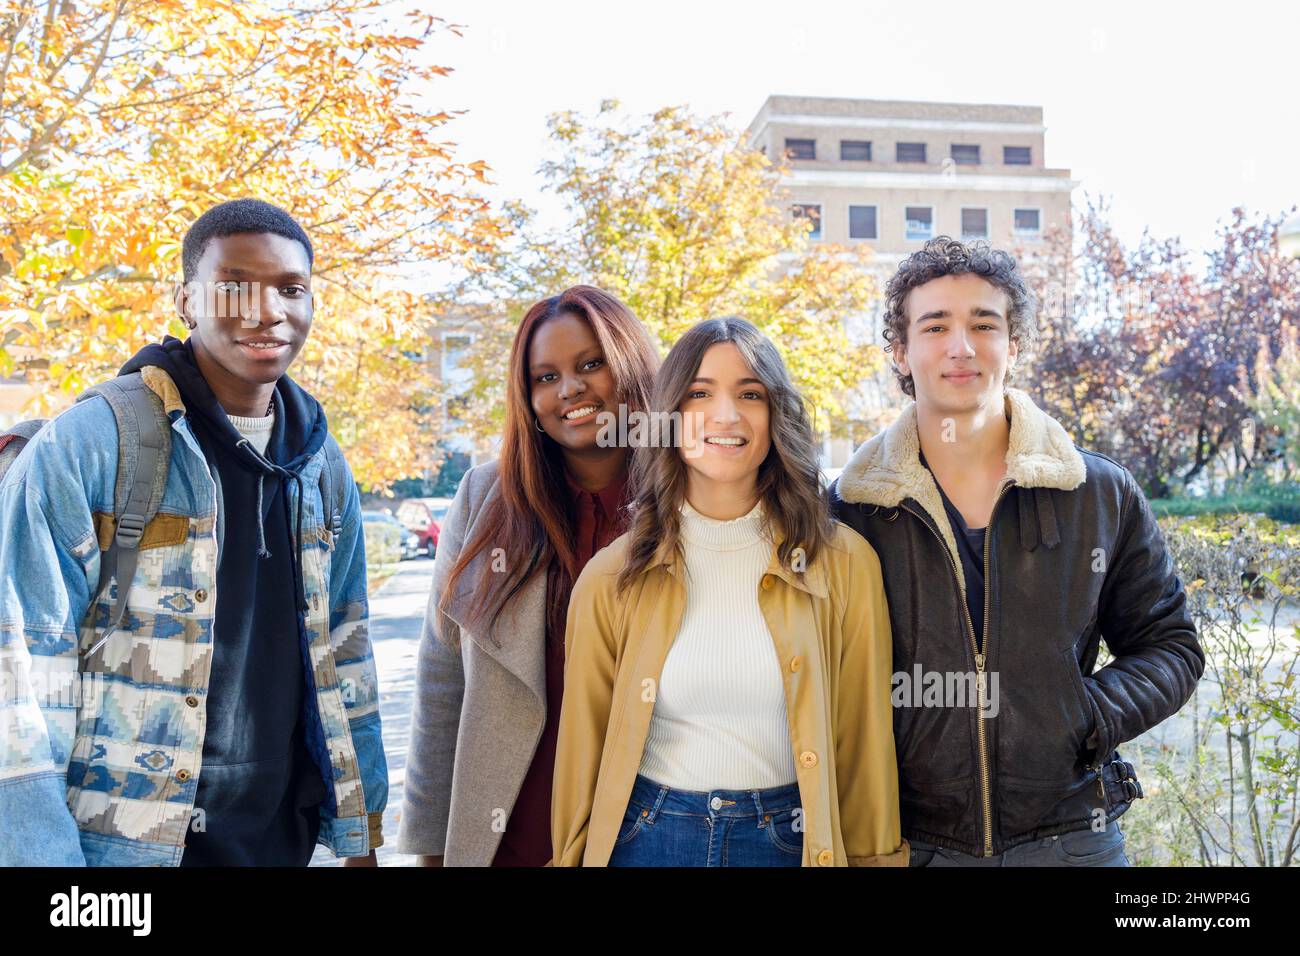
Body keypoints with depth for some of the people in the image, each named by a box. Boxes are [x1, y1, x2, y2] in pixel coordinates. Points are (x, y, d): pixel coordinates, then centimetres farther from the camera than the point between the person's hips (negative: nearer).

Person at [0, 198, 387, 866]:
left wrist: (358, 835, 9)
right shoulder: (83, 448, -12)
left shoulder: (324, 468, 5)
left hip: (286, 837, 5)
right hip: (118, 843, -5)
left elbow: (343, 658, 9)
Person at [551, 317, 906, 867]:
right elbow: (582, 752, 1)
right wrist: (570, 856, 5)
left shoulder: (843, 564, -7)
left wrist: (874, 856, 1)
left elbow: (862, 741, -2)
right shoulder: (613, 578, -6)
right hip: (647, 839, 0)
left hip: (791, 841, 0)